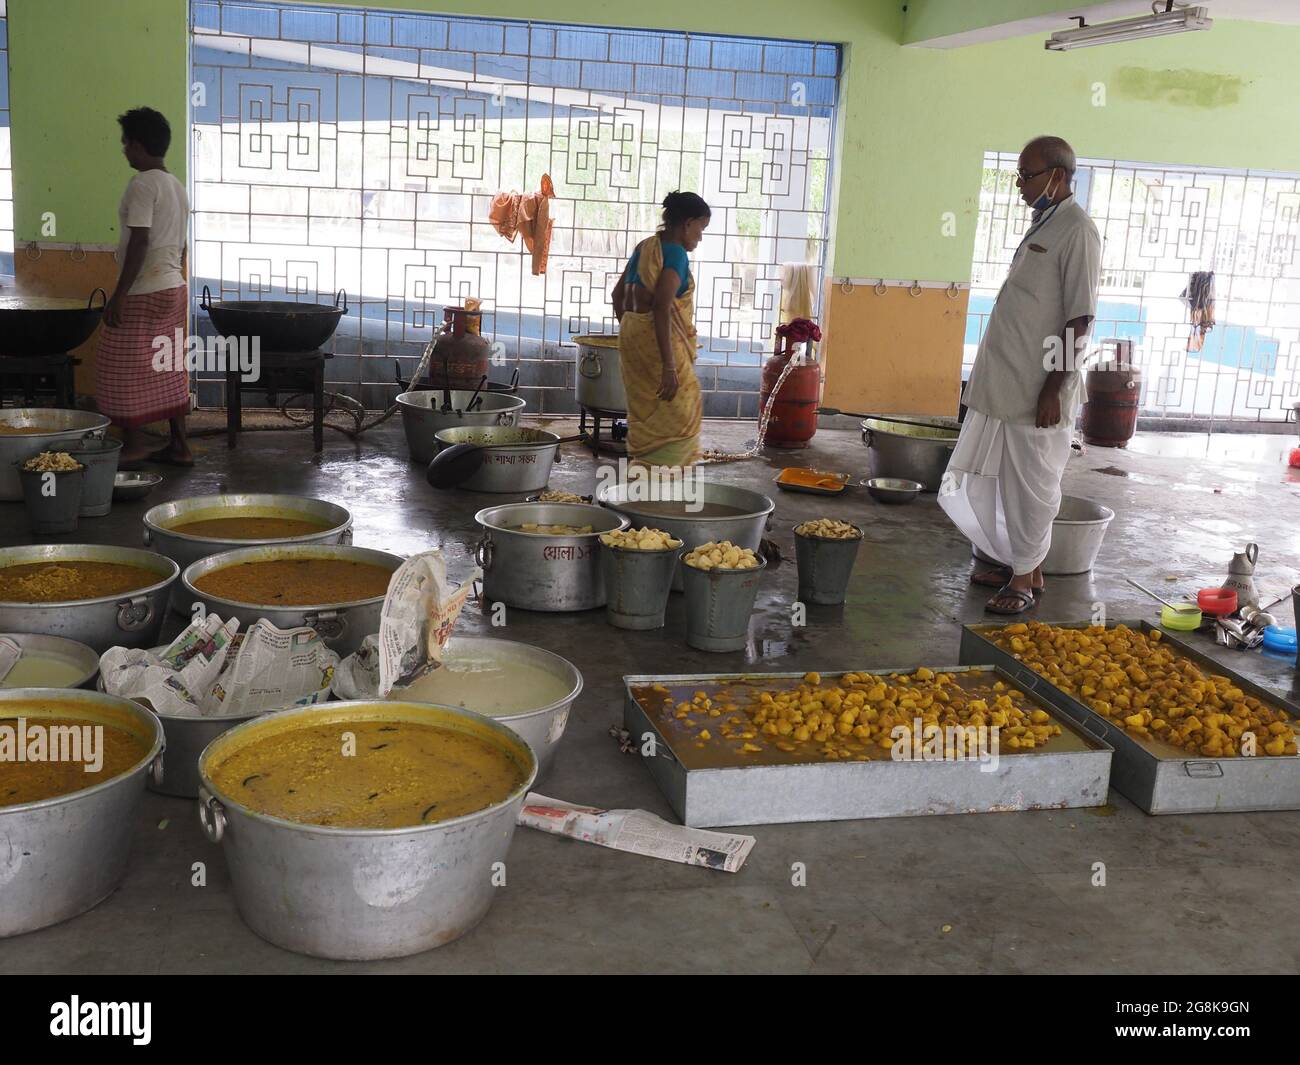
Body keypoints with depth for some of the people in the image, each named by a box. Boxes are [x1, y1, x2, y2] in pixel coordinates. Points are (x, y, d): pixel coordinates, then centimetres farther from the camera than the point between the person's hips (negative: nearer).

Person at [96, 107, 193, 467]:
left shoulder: (142, 185, -14)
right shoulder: (177, 186, 13)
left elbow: (139, 243, -21)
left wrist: (119, 295, -20)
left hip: (145, 293, -9)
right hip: (174, 289, 9)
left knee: (126, 369, 0)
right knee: (169, 369, 11)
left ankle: (135, 444, 5)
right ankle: (179, 444, 13)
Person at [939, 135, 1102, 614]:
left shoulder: (1077, 231, -13)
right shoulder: (1043, 224, 14)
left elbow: (1079, 319, -17)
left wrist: (1054, 389, -19)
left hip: (1037, 390, -9)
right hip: (1005, 383, 9)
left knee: (1030, 485, 2)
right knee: (999, 480, 15)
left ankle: (1026, 576, 13)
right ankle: (1018, 562, 29)